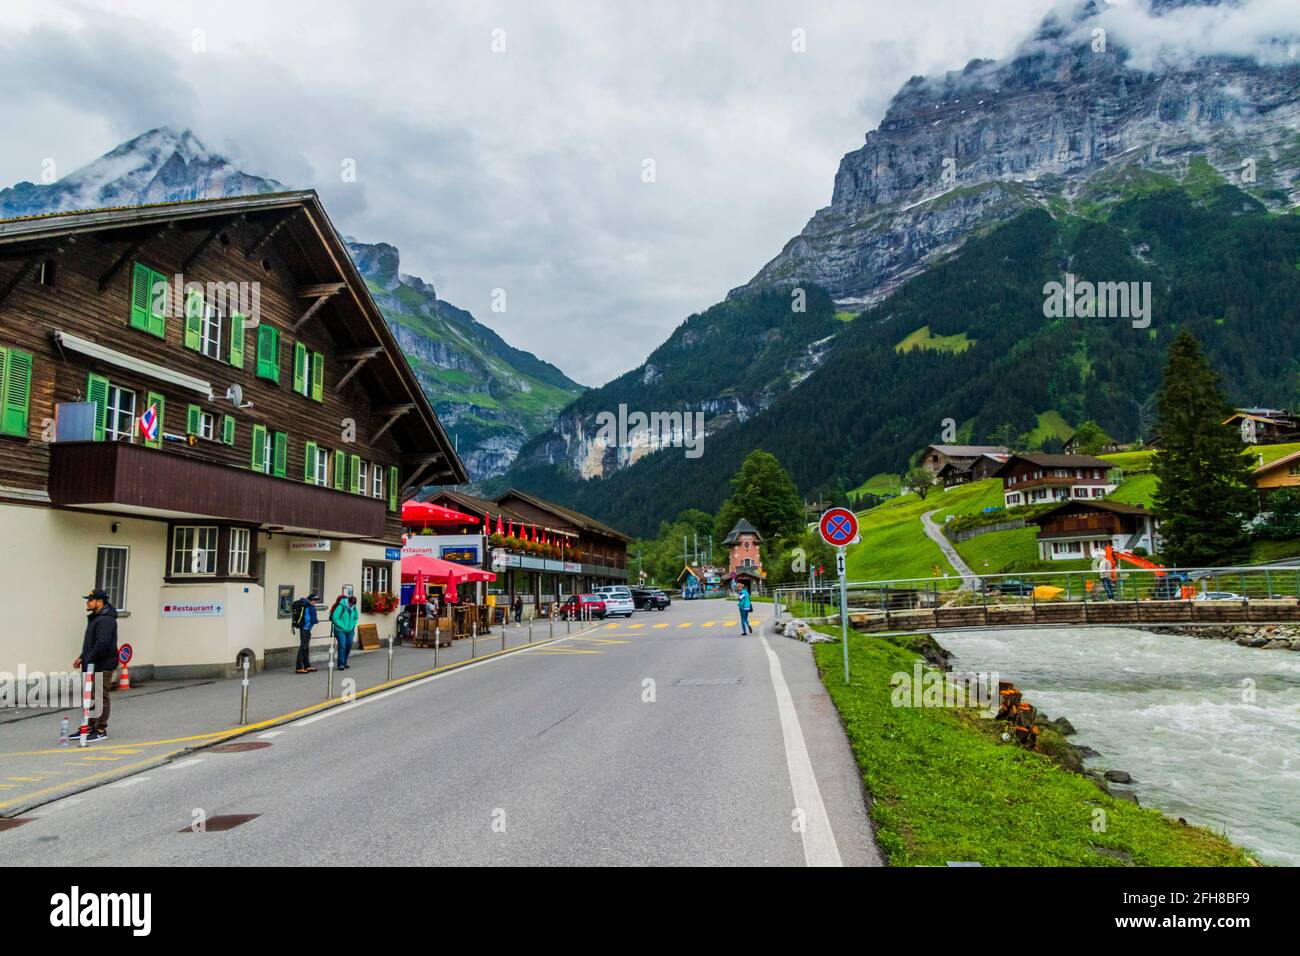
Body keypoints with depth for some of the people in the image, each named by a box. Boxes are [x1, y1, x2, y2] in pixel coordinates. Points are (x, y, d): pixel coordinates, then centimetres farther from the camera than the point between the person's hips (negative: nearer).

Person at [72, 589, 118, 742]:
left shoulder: (106, 619, -18)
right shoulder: (94, 618, 18)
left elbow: (103, 643, -27)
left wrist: (90, 659, -19)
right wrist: (82, 658, 15)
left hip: (102, 666, -11)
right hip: (92, 665, 11)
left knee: (100, 698, -4)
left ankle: (101, 730, 3)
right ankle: (89, 727, 24)